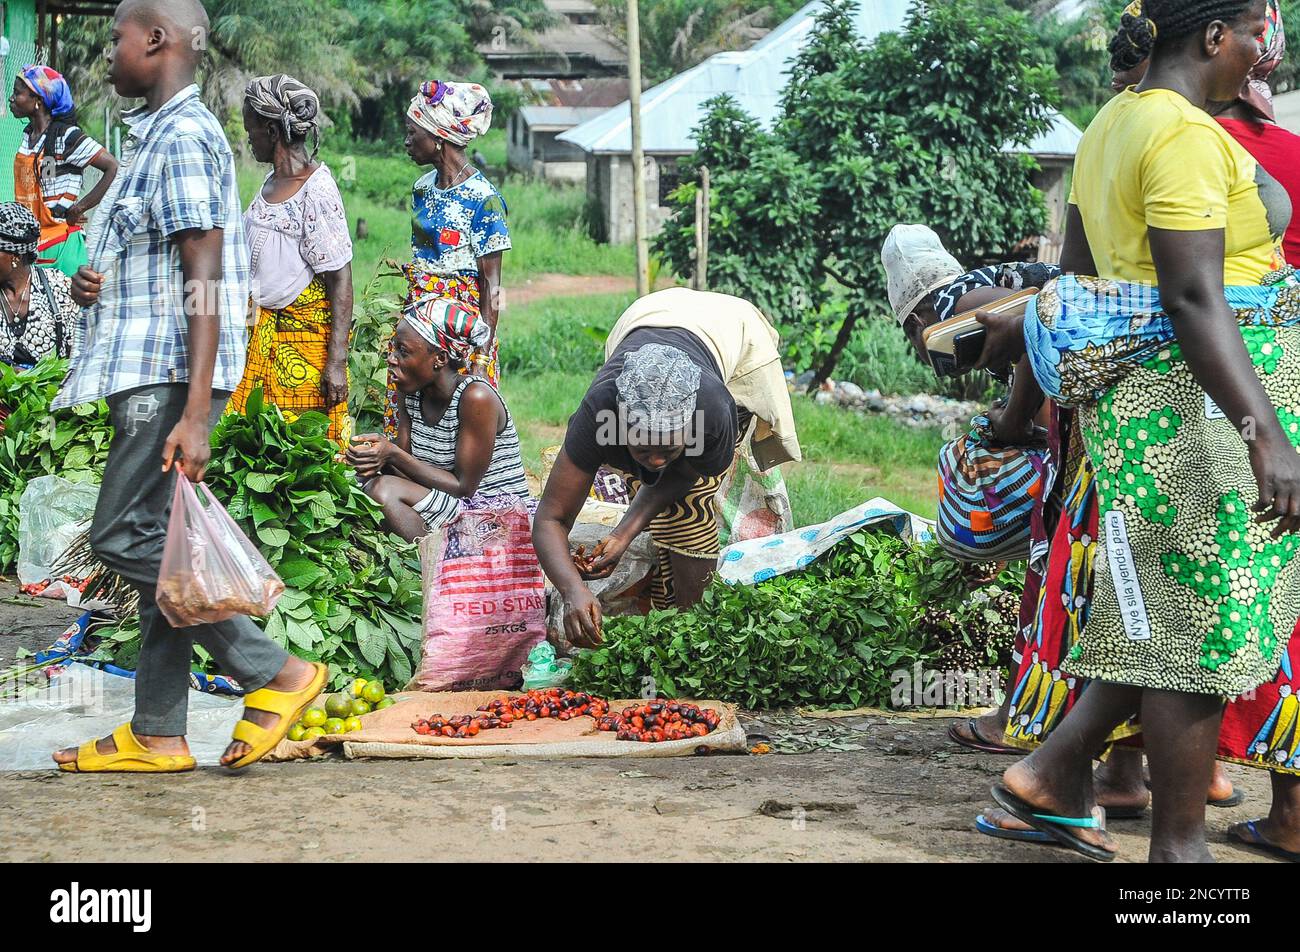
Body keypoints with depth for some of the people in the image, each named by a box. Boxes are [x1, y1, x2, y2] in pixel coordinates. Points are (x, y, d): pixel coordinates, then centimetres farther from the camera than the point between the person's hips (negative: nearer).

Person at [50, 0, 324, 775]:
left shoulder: (183, 138, -13)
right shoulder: (158, 136, 19)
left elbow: (203, 280, -21)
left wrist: (196, 413, -26)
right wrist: (93, 283, 7)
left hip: (170, 380, -10)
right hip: (148, 374, 10)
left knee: (125, 539, -10)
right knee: (155, 544, 9)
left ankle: (278, 674, -4)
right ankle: (158, 736, 13)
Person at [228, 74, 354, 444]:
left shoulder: (317, 194, -18)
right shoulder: (272, 182, 9)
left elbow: (340, 280, -20)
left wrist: (337, 362, -22)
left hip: (305, 332, -8)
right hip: (264, 328, 9)